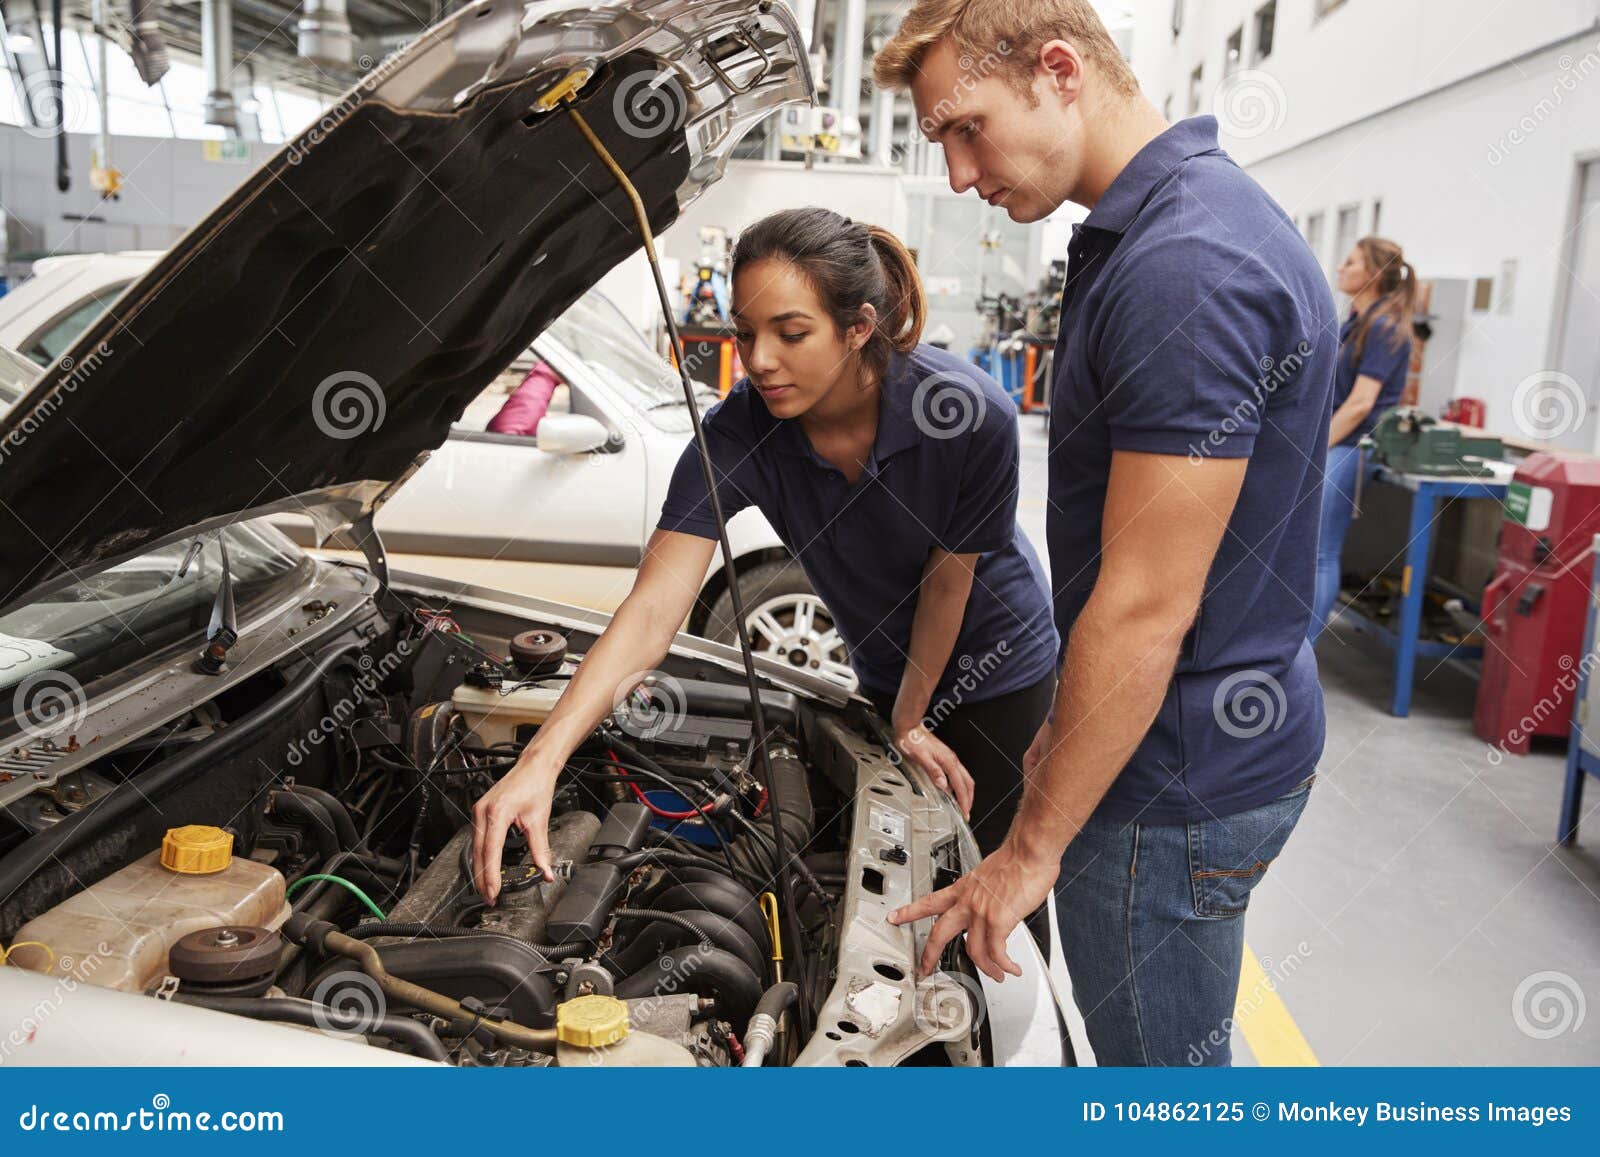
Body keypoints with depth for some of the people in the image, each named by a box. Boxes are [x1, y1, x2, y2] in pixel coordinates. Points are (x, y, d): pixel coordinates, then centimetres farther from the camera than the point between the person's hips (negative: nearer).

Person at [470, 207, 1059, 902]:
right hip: (883, 673, 3)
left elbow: (947, 582, -19)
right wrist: (541, 761, -45)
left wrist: (910, 724, -8)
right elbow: (650, 613, -34)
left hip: (998, 668, -2)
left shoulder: (974, 414, -33)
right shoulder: (737, 434, -27)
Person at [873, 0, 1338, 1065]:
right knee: (1173, 1050, 25)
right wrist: (1066, 728, 20)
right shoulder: (1151, 233, 9)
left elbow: (1145, 612, -26)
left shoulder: (1187, 268, -25)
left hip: (1176, 778, -10)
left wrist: (1031, 849, -17)